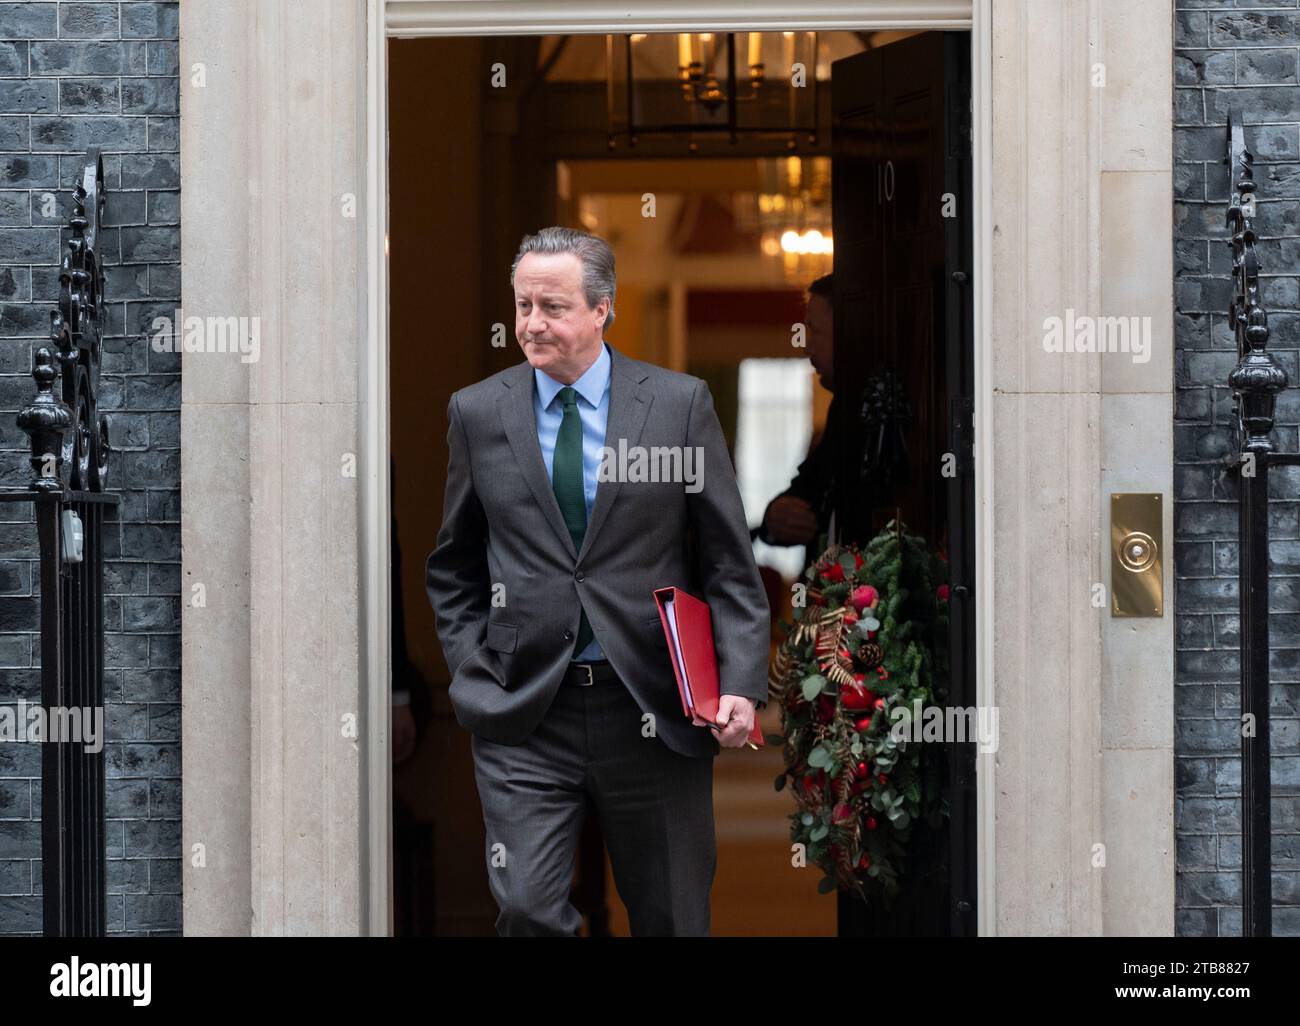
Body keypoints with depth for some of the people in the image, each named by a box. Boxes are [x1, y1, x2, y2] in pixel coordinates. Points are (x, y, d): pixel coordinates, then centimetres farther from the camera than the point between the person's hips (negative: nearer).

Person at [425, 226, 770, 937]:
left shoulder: (680, 404, 1)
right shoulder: (477, 413, 6)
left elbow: (730, 561, 2)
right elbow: (453, 569, 15)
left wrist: (741, 685, -9)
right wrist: (472, 672, 2)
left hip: (652, 712, 0)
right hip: (522, 718, 1)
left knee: (671, 919, 8)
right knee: (528, 910, -13)